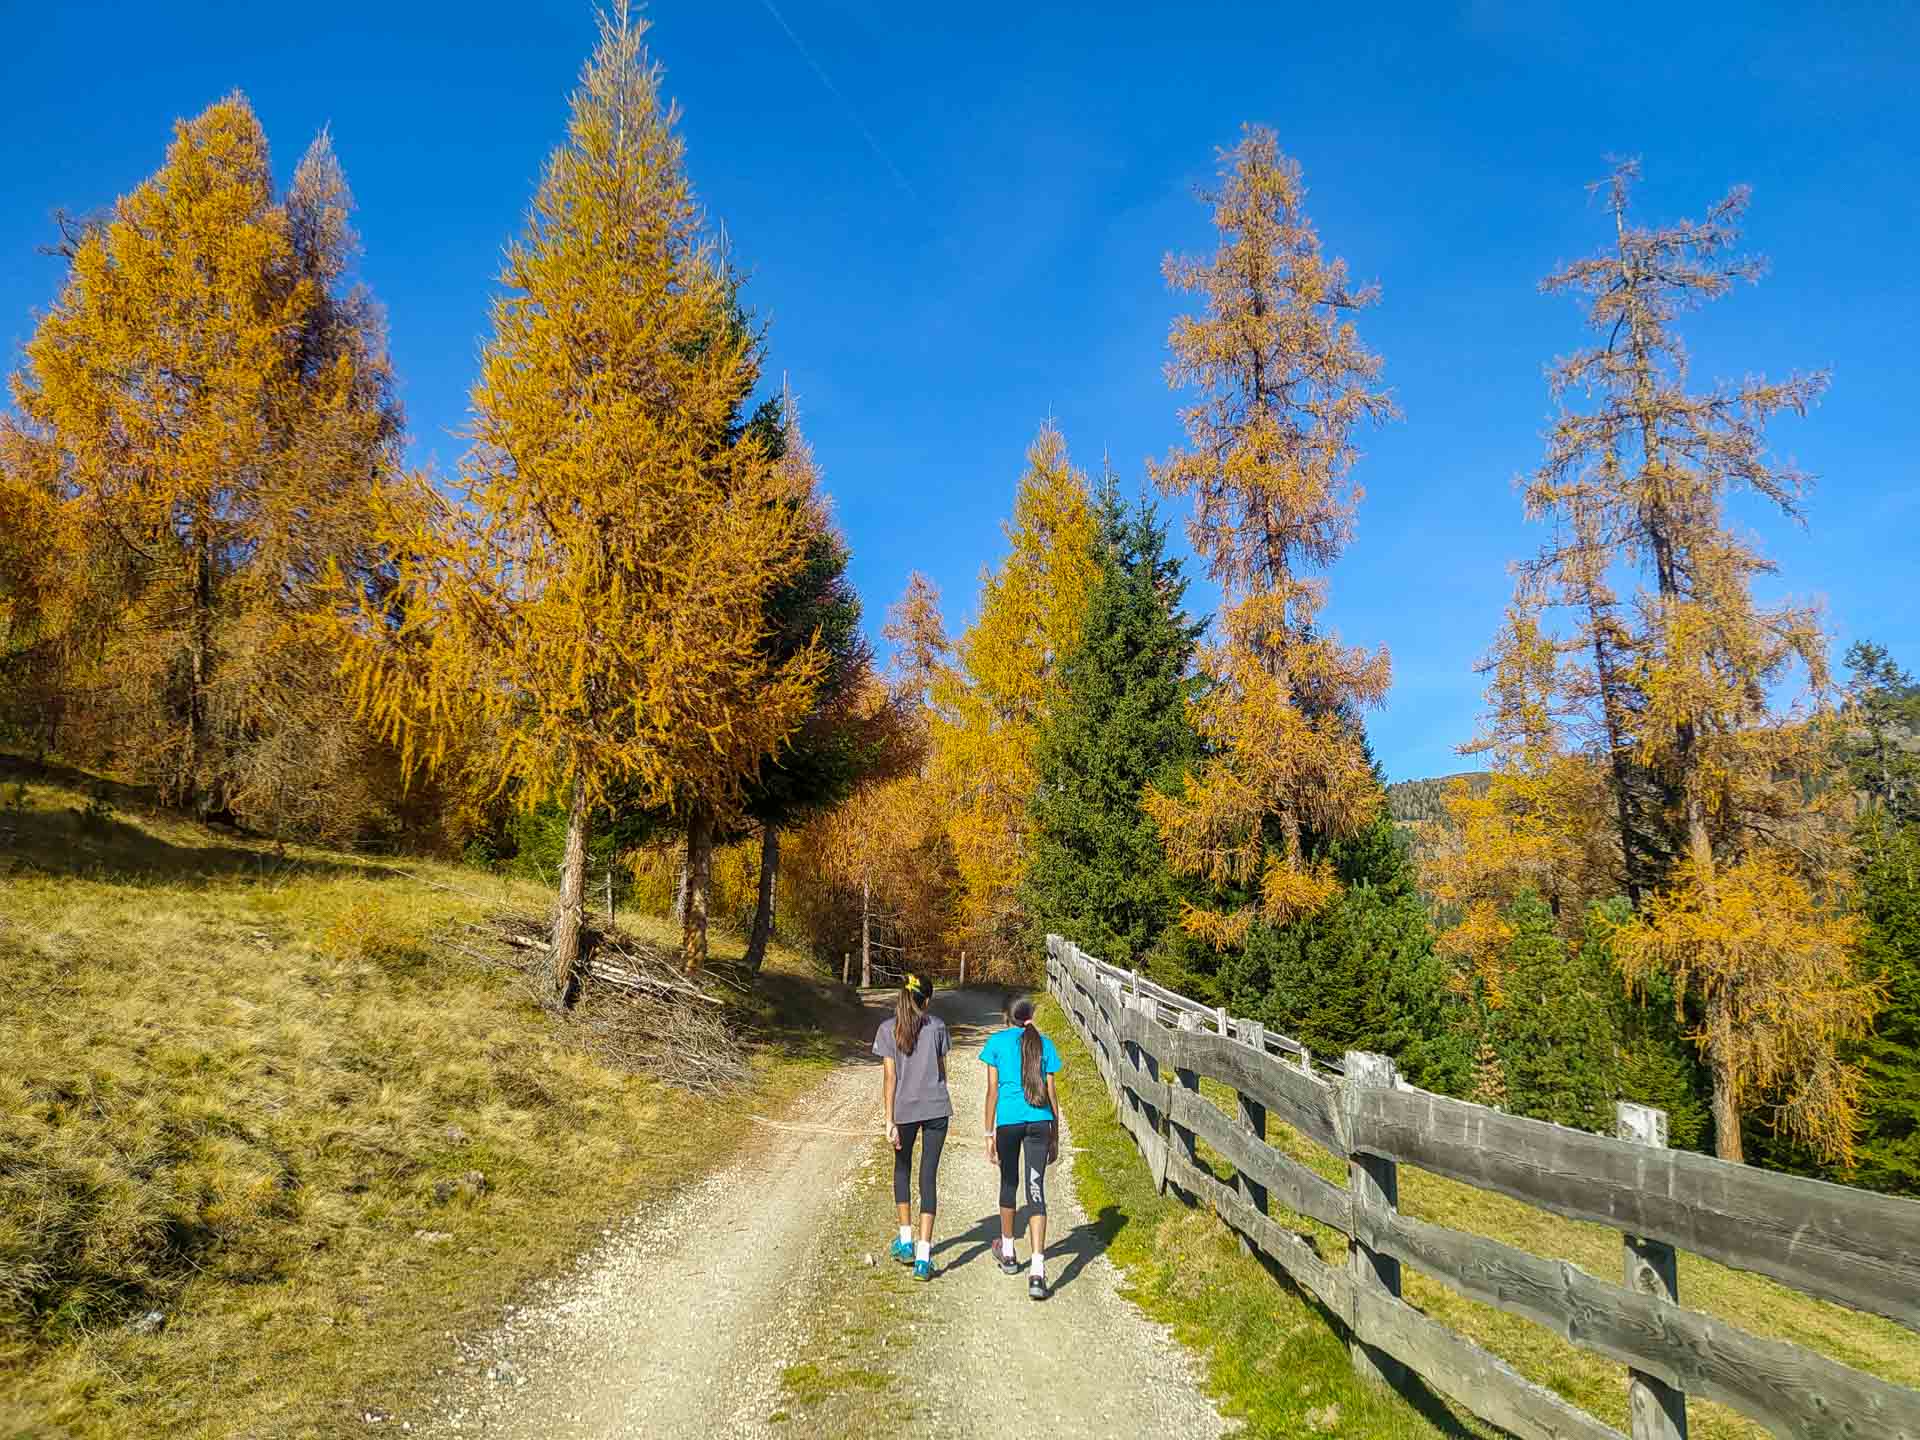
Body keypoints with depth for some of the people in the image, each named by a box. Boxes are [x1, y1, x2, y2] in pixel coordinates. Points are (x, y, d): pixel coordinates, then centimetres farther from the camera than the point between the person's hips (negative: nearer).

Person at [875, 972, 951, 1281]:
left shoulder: (888, 1029, -4)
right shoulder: (937, 1026, -1)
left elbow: (890, 1076, -8)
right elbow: (941, 1070, 9)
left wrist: (890, 1121, -8)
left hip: (904, 1110, 0)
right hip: (936, 1109, 0)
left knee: (902, 1170, 23)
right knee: (929, 1177, 2)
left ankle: (906, 1242, 27)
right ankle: (923, 1257, -3)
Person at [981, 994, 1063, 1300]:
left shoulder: (997, 1042, 8)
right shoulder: (1044, 1044, 12)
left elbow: (992, 1090, 3)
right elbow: (1051, 1093, 11)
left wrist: (989, 1134, 6)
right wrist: (1055, 1138, 17)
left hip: (1008, 1119, -1)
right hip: (1039, 1121, 1)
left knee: (1009, 1183, 20)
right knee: (1036, 1192, -2)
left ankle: (1008, 1253, 37)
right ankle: (1037, 1273, -12)